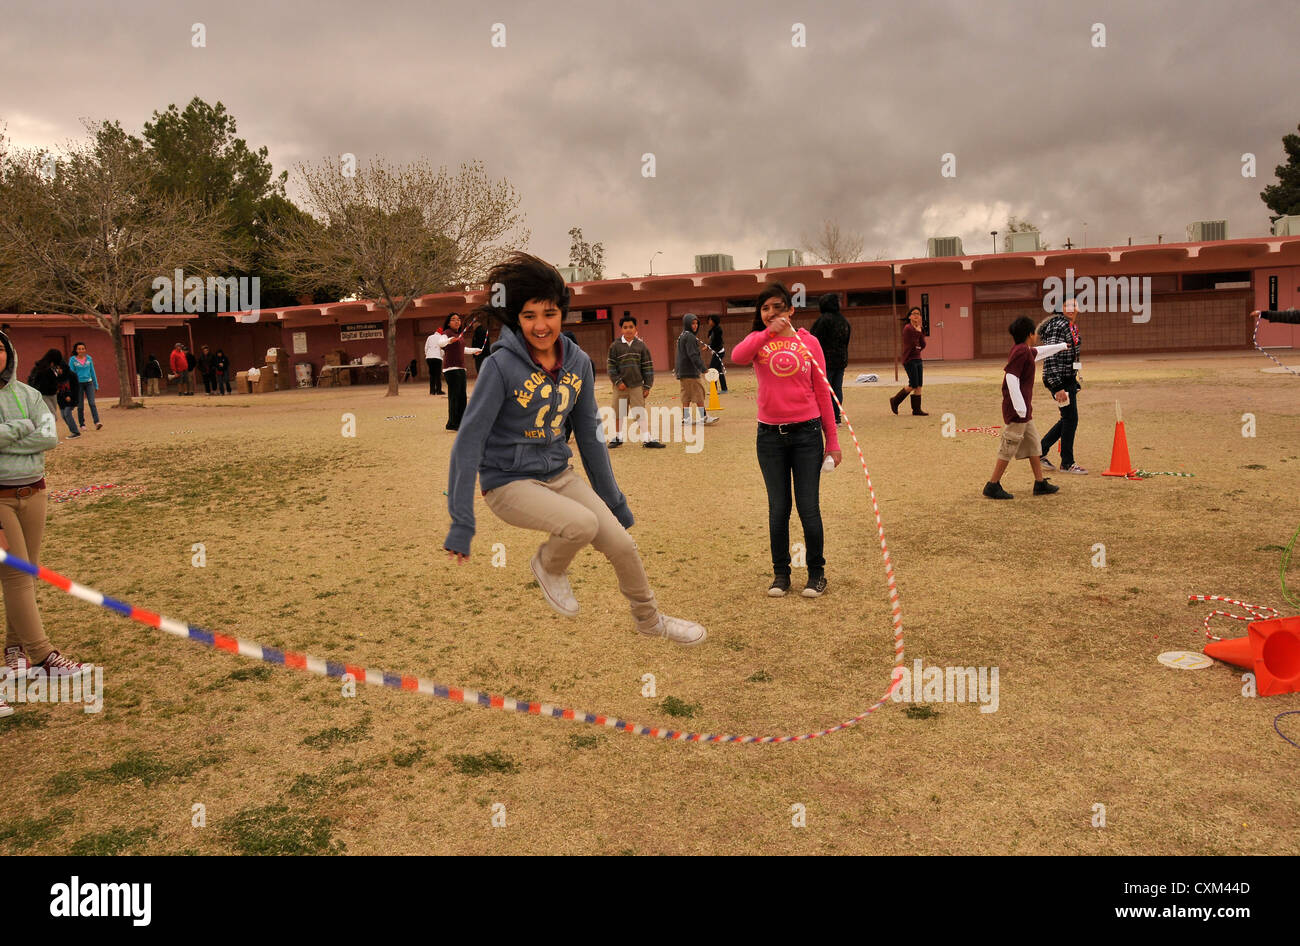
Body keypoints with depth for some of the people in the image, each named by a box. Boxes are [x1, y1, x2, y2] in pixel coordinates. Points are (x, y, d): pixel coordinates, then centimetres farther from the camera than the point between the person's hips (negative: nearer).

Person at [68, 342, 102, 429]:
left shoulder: (89, 358, 5)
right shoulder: (72, 360, -3)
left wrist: (96, 385, 14)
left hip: (89, 383, 1)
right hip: (78, 384, -1)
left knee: (92, 403, -13)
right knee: (80, 406, 3)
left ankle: (97, 423, -24)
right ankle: (82, 425, 13)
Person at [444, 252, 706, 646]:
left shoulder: (578, 362, -2)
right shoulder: (501, 365, -18)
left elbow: (590, 436, 9)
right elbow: (469, 442, -17)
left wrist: (615, 502, 15)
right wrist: (461, 524, -20)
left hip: (559, 474, 5)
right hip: (509, 482, -5)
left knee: (623, 544, -2)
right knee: (582, 523, -29)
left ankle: (650, 620, 28)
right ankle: (548, 566, 6)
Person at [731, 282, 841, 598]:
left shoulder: (809, 342, 3)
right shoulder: (759, 341, 5)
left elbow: (822, 393, 4)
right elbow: (737, 356, -20)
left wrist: (832, 441, 4)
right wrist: (769, 332, -30)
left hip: (807, 432, -1)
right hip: (770, 434, 1)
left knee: (808, 507, 1)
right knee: (778, 508, 9)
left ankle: (817, 573, 16)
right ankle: (780, 574, 20)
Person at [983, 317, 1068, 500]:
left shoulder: (1026, 351, 14)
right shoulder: (1021, 351, -15)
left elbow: (1039, 352, 37)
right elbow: (1011, 377, -24)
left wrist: (1062, 346, 52)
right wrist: (1020, 407, -25)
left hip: (1024, 410, 10)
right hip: (1017, 410, -10)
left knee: (1034, 445, 15)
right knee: (1009, 448, -6)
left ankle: (1040, 483, 22)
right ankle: (992, 486, -1)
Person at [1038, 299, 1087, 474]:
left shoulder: (1071, 326, 13)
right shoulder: (1058, 326, -17)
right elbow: (1051, 358, -23)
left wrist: (1076, 380, 23)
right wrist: (1058, 388, -26)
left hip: (1069, 379, 10)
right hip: (1059, 380, -10)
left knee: (1068, 419, 14)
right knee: (1070, 418, -4)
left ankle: (1040, 451, 24)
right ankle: (1067, 463, 8)